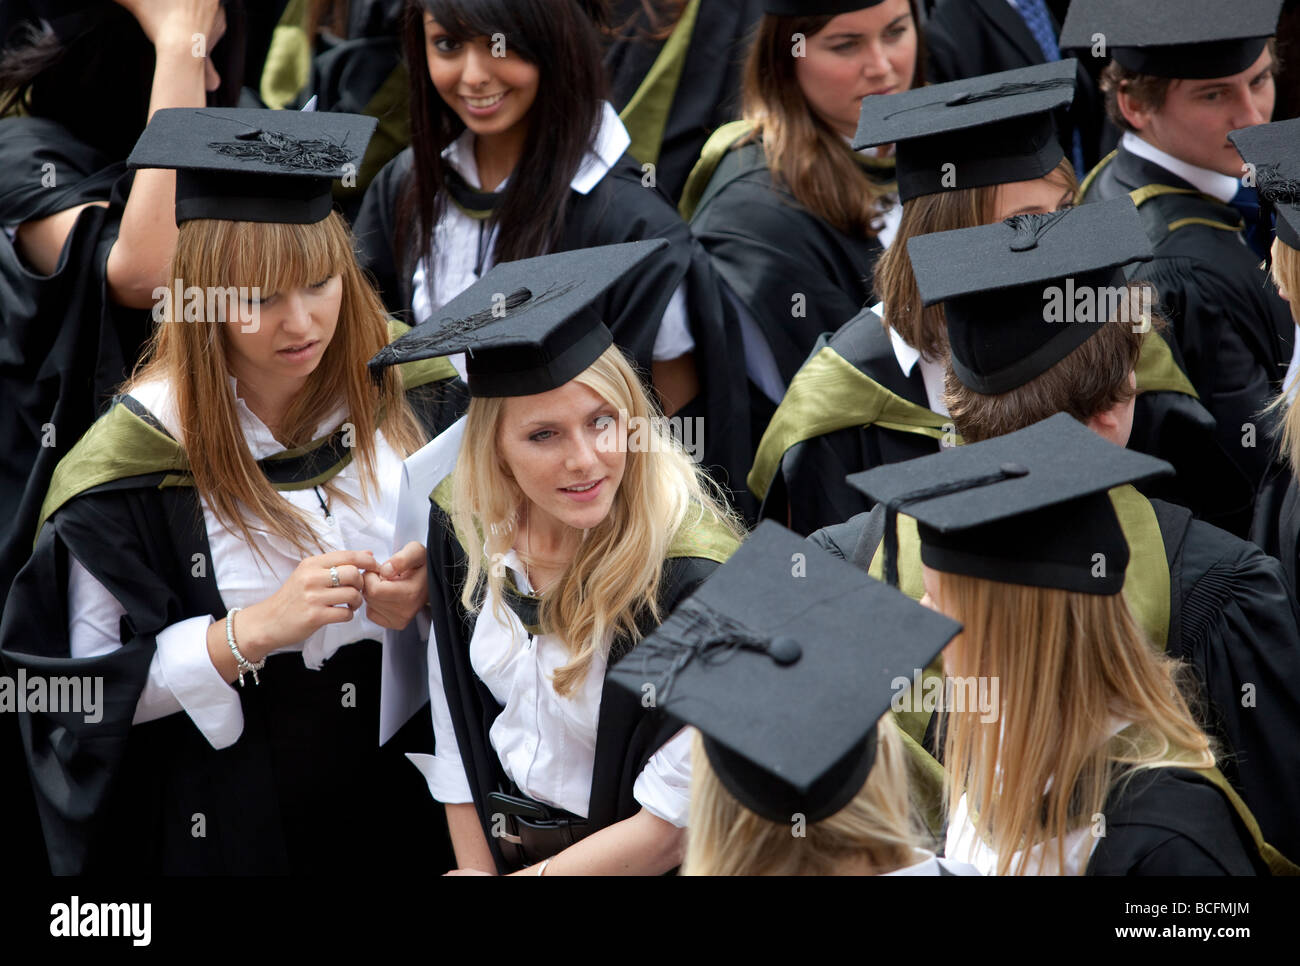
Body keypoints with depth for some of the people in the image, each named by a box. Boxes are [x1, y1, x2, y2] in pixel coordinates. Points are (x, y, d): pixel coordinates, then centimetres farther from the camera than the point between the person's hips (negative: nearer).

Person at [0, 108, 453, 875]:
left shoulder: (402, 396, -6)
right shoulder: (138, 455, -16)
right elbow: (88, 688, -15)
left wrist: (424, 596, -16)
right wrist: (255, 629, -26)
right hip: (234, 826, -3)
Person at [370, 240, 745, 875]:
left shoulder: (695, 581, -25)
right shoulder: (464, 523, -8)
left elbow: (673, 823, -21)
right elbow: (454, 728, 3)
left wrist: (528, 878, -14)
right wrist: (477, 871, -3)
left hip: (633, 870, -5)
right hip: (496, 849, 5)